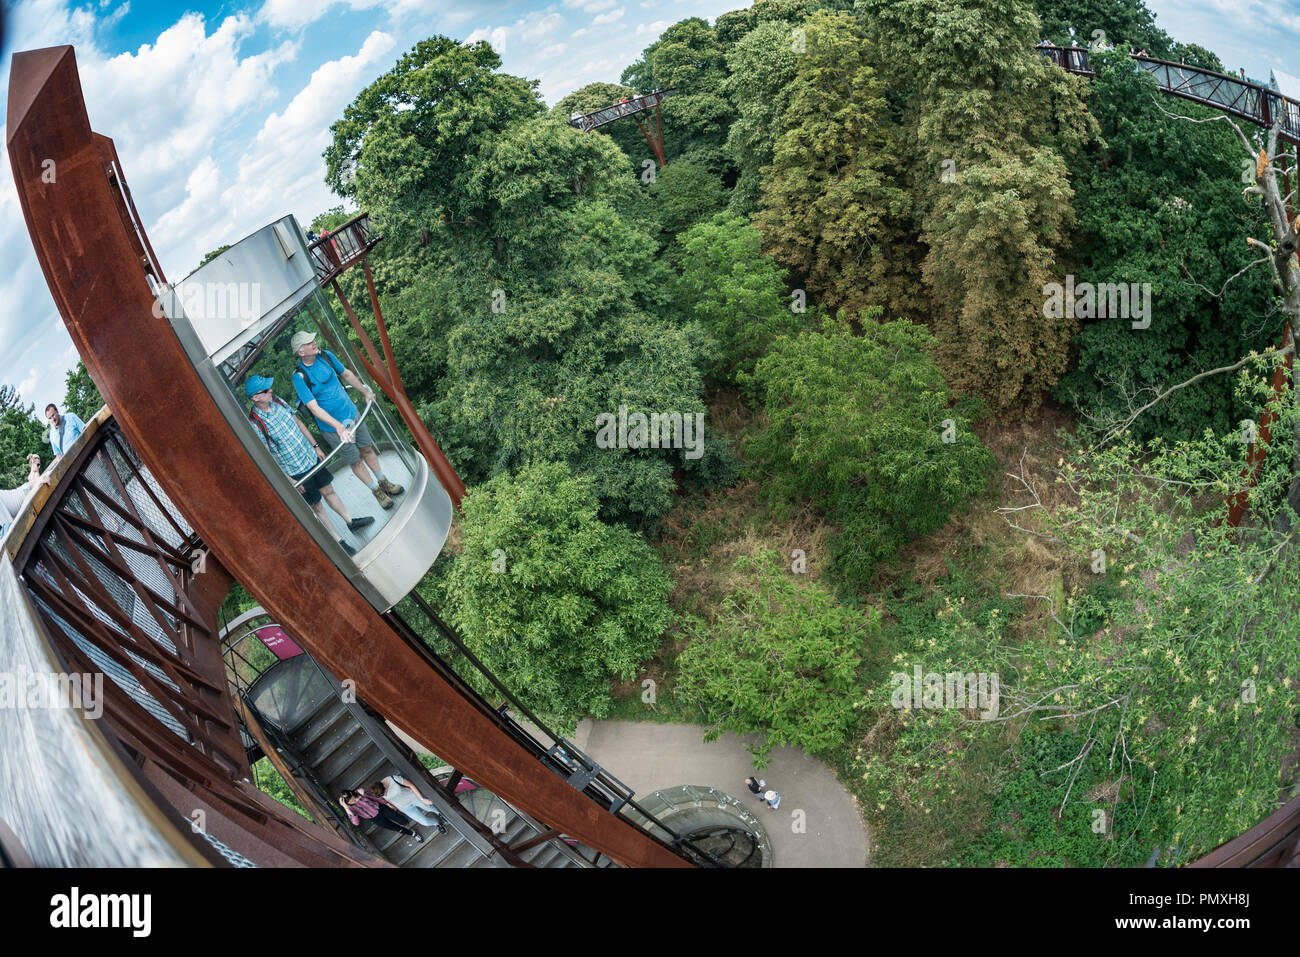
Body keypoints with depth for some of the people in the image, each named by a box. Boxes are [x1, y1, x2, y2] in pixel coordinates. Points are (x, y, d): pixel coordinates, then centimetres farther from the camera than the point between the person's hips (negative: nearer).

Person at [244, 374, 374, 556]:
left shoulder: (277, 401, -5)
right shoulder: (255, 425, -25)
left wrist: (315, 446, 12)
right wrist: (289, 480, -17)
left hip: (311, 457, 6)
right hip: (295, 472, -6)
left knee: (328, 490, 21)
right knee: (317, 506, 8)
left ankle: (351, 522, 39)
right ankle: (338, 541, 22)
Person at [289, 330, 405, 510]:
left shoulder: (326, 356, -4)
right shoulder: (299, 377, -22)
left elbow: (346, 374, 14)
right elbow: (314, 407, -28)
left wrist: (366, 391, 21)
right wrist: (338, 426, -36)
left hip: (352, 413, 5)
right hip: (333, 427, -5)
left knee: (367, 449, 17)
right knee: (355, 461, 8)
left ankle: (385, 483, 35)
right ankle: (377, 491, 26)